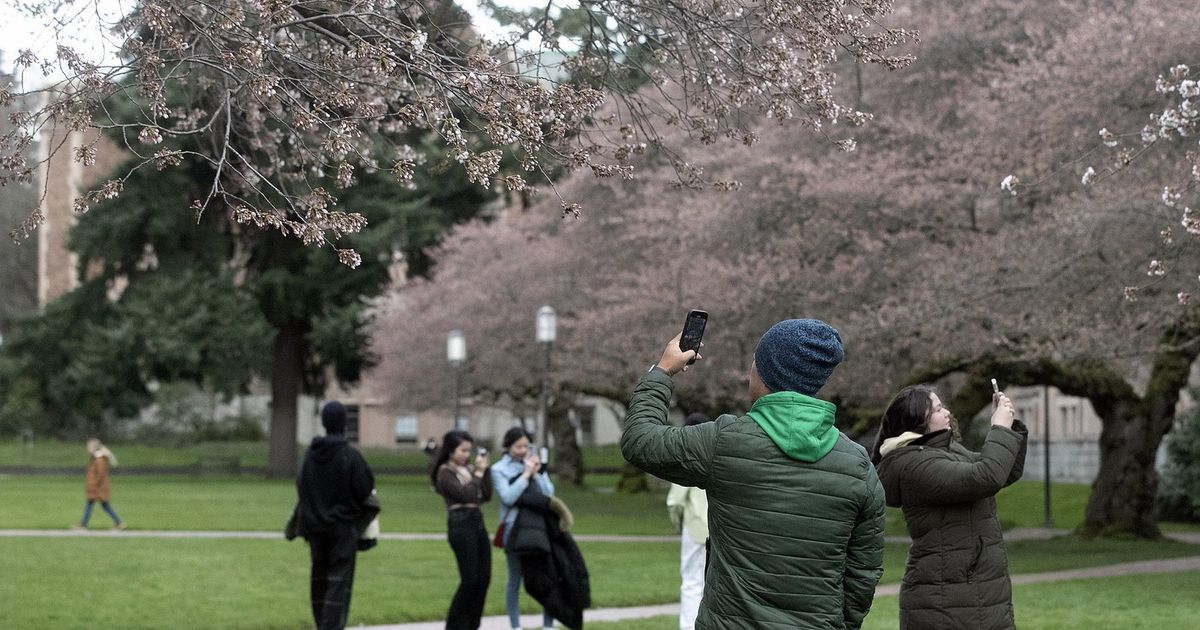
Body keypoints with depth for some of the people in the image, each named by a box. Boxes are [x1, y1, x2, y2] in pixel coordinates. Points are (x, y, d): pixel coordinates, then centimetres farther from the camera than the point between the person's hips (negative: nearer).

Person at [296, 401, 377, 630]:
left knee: (320, 576, 16)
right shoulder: (350, 456, -17)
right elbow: (365, 490, -15)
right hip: (344, 526, -5)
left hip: (315, 525, 5)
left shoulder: (310, 453, -2)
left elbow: (301, 488, 4)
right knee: (339, 579, -2)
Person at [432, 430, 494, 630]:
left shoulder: (467, 469, 14)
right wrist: (478, 472, -8)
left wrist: (483, 470, 2)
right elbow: (466, 494, -17)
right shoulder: (445, 473, -5)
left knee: (484, 578, 6)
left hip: (477, 521, 7)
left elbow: (487, 495, 10)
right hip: (460, 523, -7)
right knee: (470, 579, -7)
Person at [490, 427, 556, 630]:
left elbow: (549, 493, 3)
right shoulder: (499, 469, -1)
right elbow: (508, 497, -15)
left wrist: (536, 473, -8)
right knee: (515, 579, 6)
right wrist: (526, 474, -12)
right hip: (514, 529, -3)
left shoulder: (535, 462, 10)